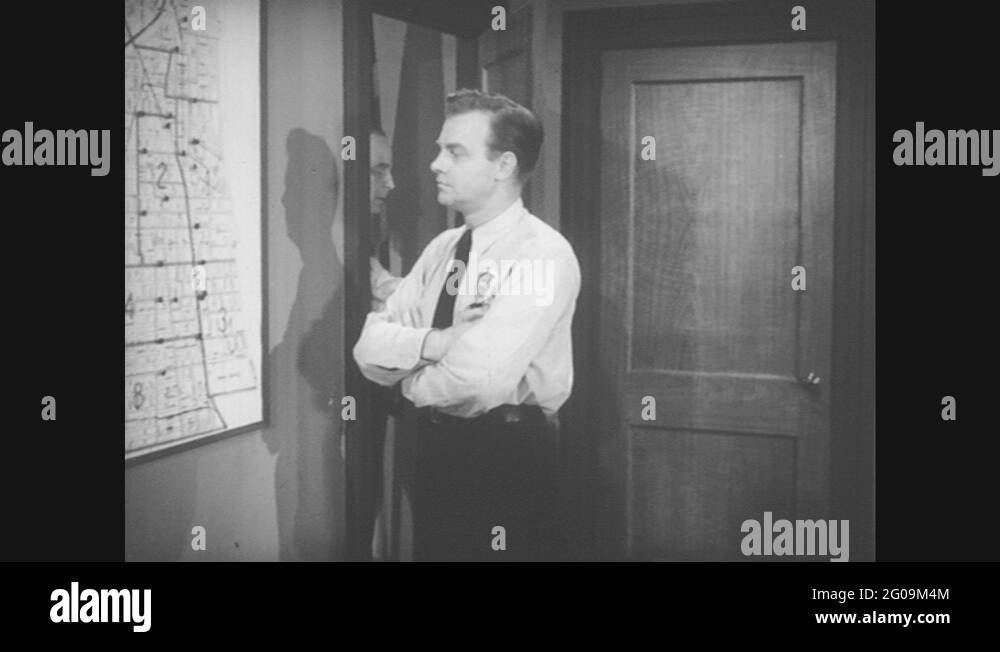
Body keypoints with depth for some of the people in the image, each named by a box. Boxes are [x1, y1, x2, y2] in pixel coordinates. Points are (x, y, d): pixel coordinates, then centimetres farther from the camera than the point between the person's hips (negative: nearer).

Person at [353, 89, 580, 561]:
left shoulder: (542, 255, -16)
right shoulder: (440, 249, 8)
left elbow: (478, 379, -27)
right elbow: (369, 349, -1)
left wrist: (411, 383, -8)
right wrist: (434, 342, -20)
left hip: (509, 462, -7)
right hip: (435, 453, 7)